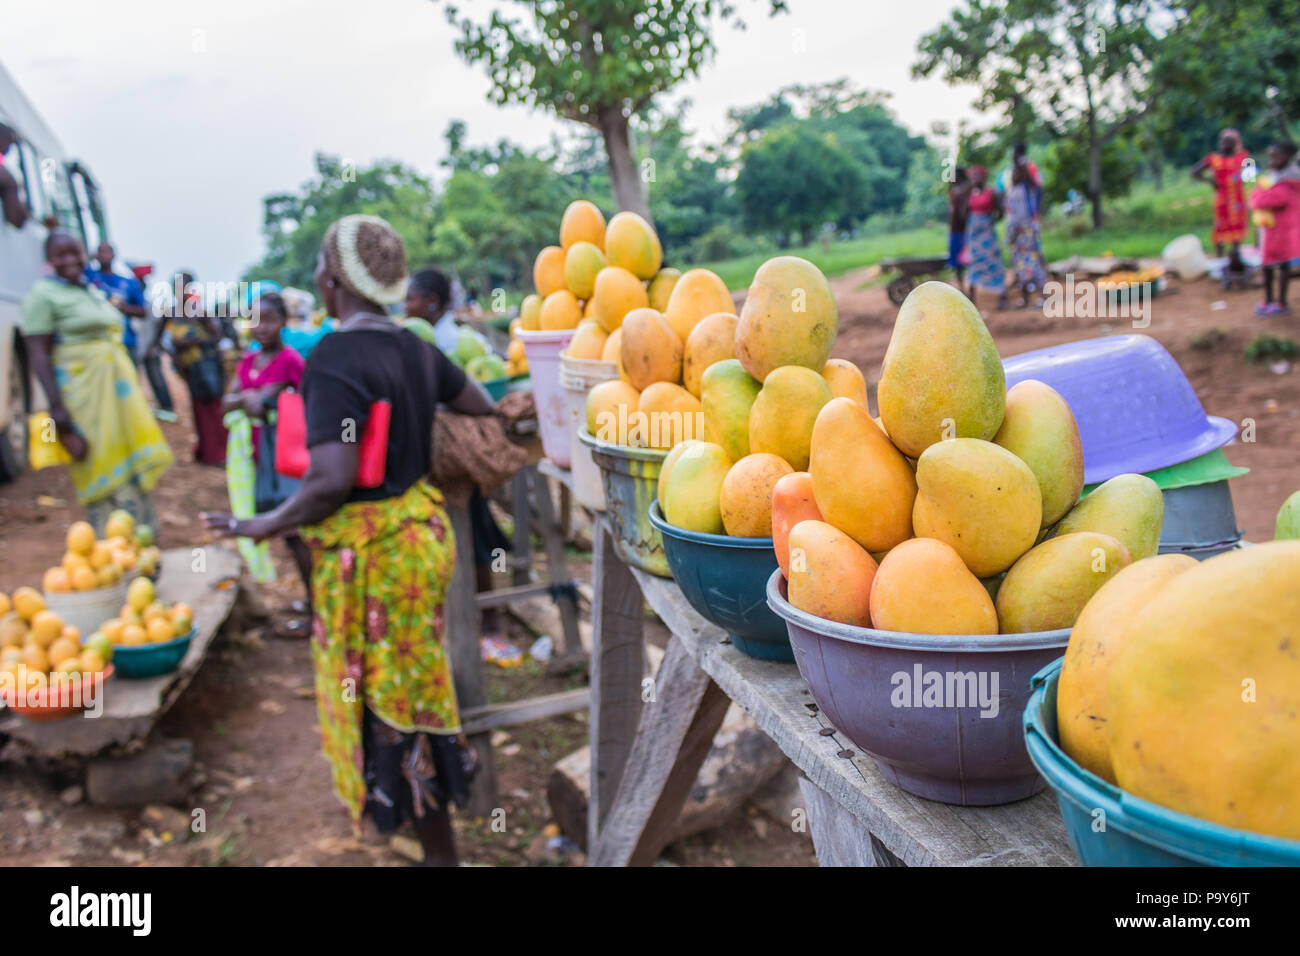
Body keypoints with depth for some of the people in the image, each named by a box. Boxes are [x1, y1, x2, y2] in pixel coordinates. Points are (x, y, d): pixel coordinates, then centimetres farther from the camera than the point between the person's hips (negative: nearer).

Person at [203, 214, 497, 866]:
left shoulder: (334, 359, -20)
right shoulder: (413, 349, 3)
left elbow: (333, 479, -28)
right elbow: (484, 409, 15)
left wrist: (270, 524, -12)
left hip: (367, 549, -8)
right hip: (419, 525, 8)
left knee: (386, 699, 6)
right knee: (413, 684, 23)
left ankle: (438, 848, 19)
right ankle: (428, 809, 42)